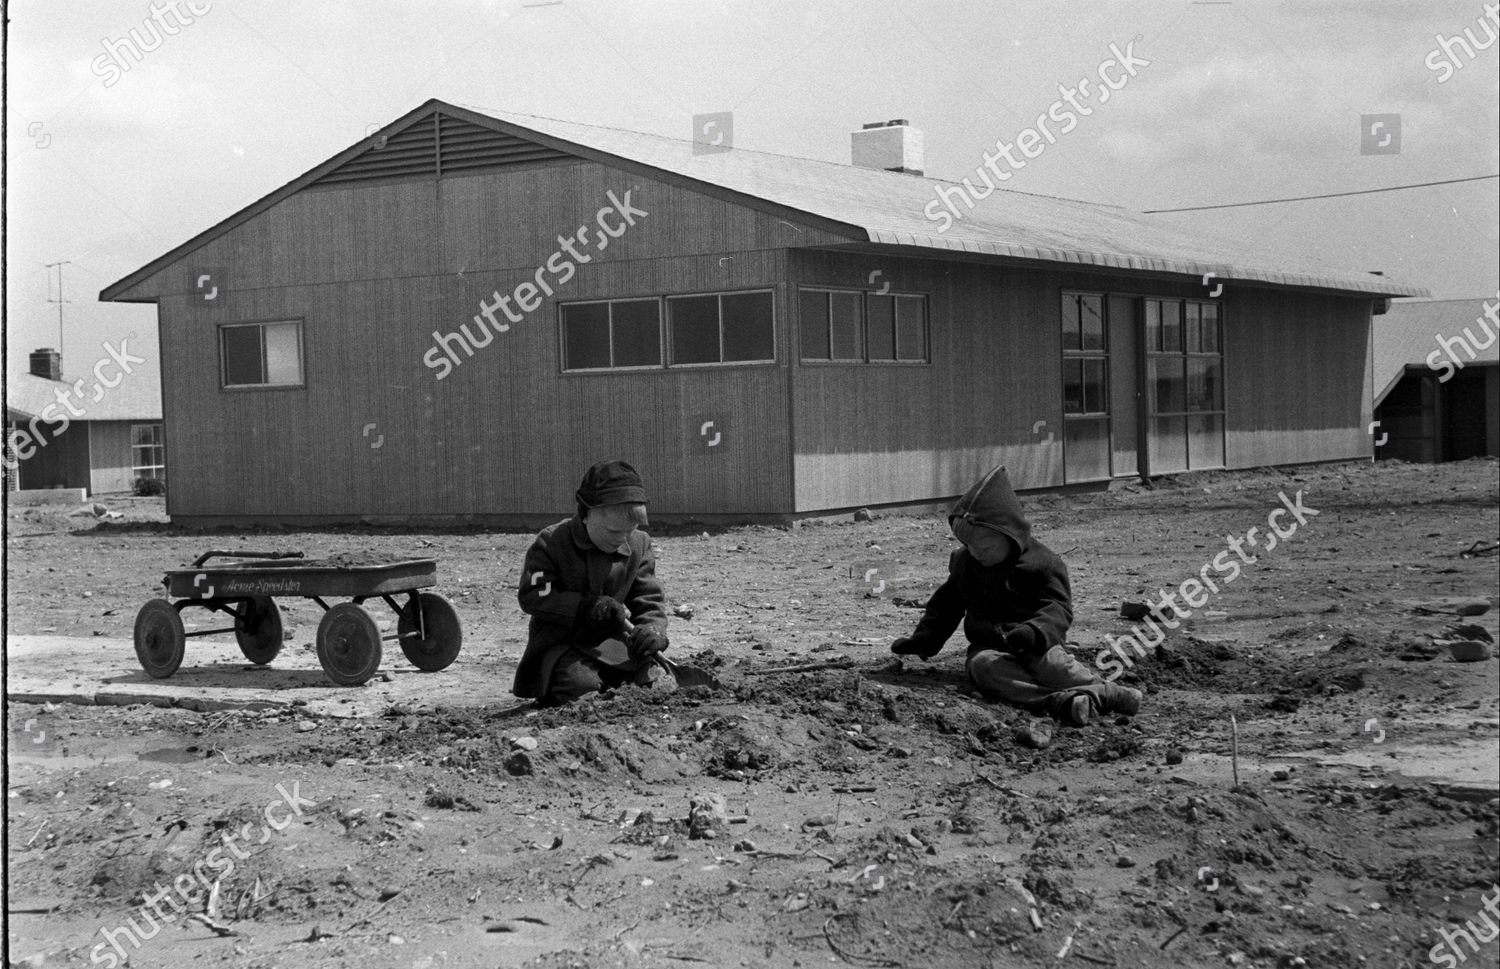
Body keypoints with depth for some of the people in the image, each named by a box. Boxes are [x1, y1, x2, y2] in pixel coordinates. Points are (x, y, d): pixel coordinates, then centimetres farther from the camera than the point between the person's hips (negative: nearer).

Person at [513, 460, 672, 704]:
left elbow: (650, 599, 8)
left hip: (617, 642, 4)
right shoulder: (551, 541, -9)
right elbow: (532, 595, -14)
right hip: (562, 644, -4)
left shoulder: (638, 544, 5)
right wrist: (589, 607, -23)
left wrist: (653, 630, -15)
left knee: (662, 687, -16)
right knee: (583, 686, -33)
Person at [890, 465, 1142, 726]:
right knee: (983, 665, -34)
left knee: (1051, 662, -38)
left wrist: (1035, 631, -34)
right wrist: (923, 640, 16)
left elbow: (1058, 607, -14)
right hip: (988, 646, 3)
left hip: (1034, 646, -2)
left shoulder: (1041, 563, -5)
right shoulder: (964, 563, 12)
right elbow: (946, 604, 24)